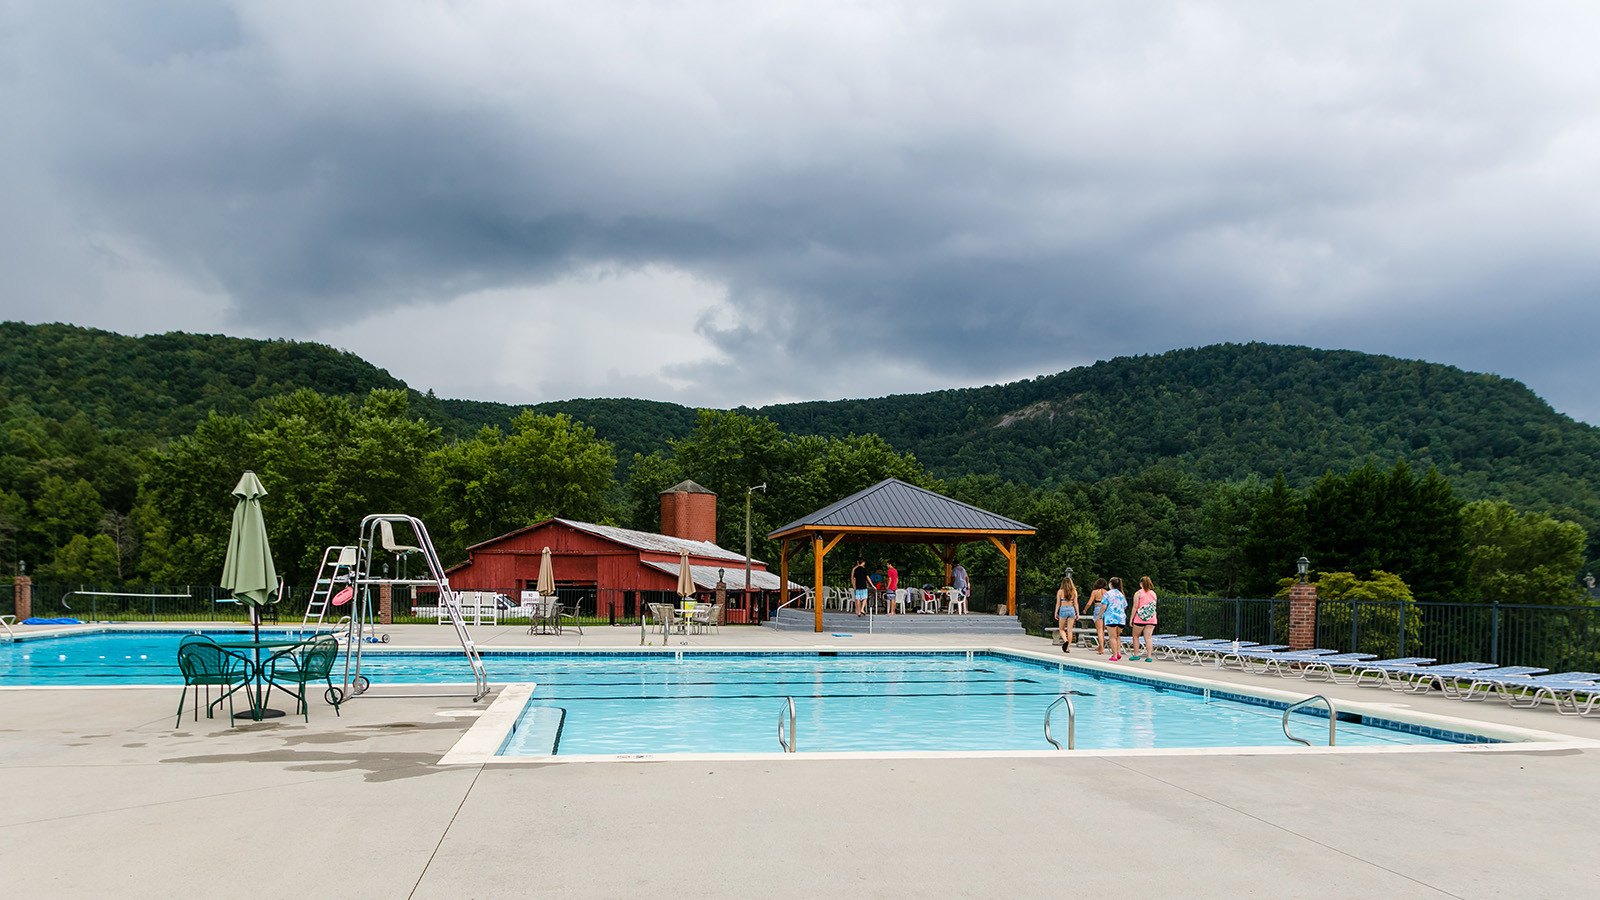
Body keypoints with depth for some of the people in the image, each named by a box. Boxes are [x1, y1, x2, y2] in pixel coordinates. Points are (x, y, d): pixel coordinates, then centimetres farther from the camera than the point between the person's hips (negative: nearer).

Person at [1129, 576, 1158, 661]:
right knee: (1148, 638, 2)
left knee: (1136, 637, 12)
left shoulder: (1138, 593, -4)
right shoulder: (1153, 593, 10)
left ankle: (1136, 655, 13)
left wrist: (1131, 618, -4)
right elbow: (1154, 607, 14)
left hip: (1140, 619, -4)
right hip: (1151, 619, 4)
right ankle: (1149, 656, -6)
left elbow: (1135, 607, -8)